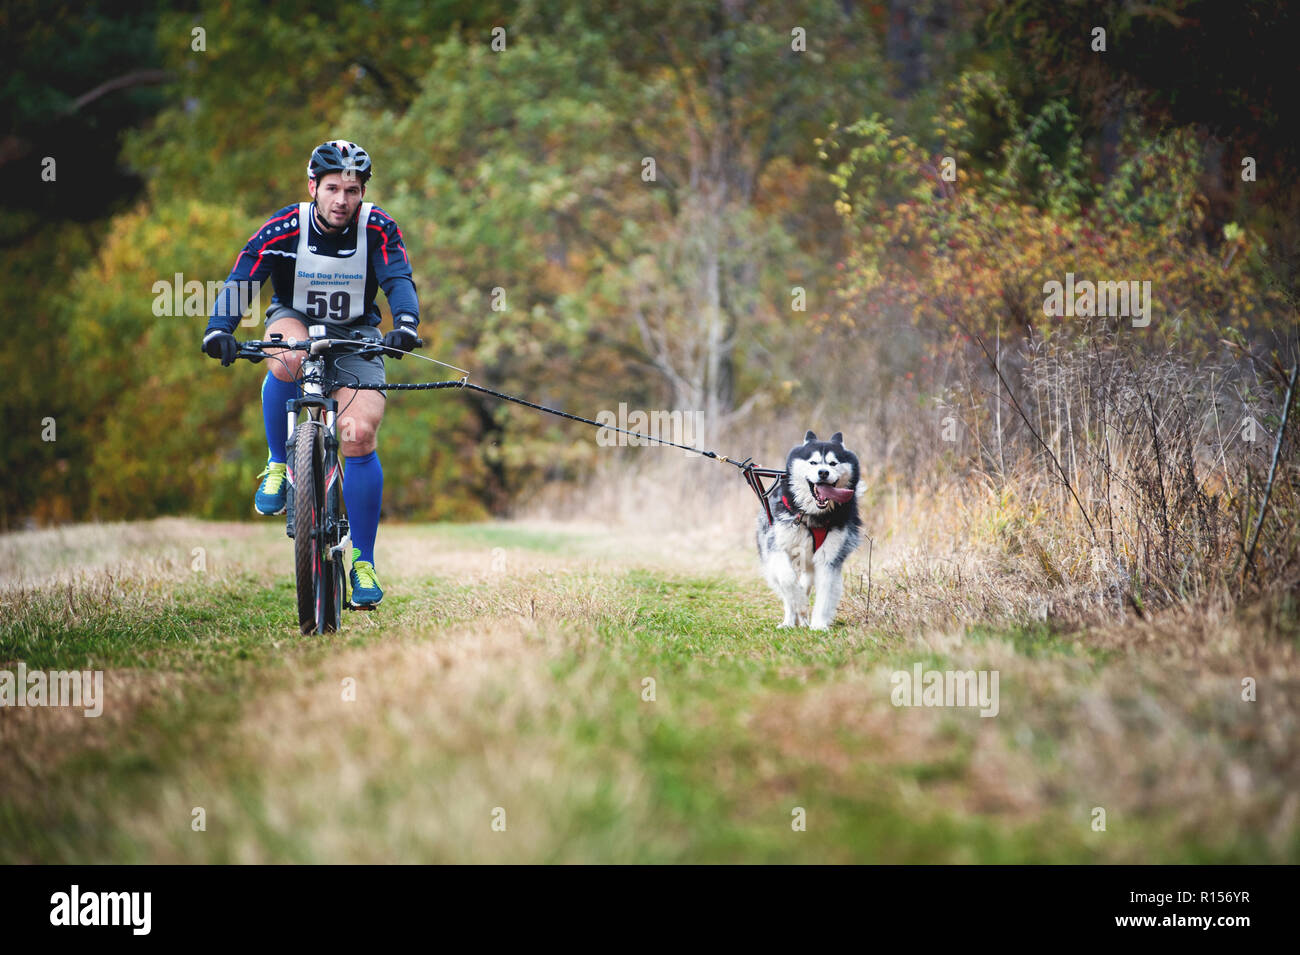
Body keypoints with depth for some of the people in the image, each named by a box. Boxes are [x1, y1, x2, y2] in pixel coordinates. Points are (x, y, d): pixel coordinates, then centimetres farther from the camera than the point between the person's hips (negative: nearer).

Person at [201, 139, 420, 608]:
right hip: (294, 320, 0)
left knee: (360, 434, -19)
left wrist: (406, 325, -51)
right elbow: (239, 281, -26)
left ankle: (363, 562, -7)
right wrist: (219, 329, -45)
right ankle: (278, 465, -14)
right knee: (287, 361, -39)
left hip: (355, 336, 0)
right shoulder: (283, 229, -20)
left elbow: (399, 280, -29)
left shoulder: (378, 229, -17)